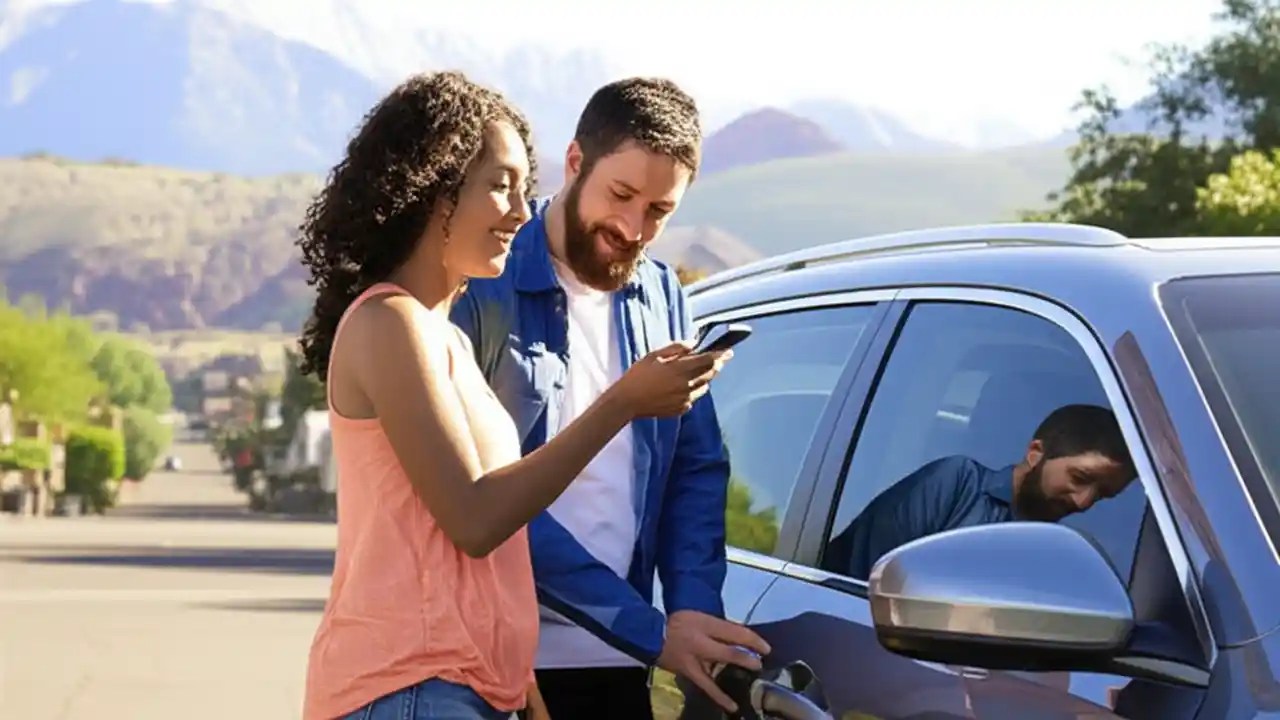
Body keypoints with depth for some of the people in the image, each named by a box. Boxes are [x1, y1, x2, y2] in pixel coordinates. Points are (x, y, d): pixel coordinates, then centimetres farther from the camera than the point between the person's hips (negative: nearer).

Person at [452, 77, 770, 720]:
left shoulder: (662, 298, 9)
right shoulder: (484, 291, -10)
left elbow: (698, 468, 12)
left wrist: (694, 605, -6)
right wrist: (649, 629, -18)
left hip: (618, 664, 5)